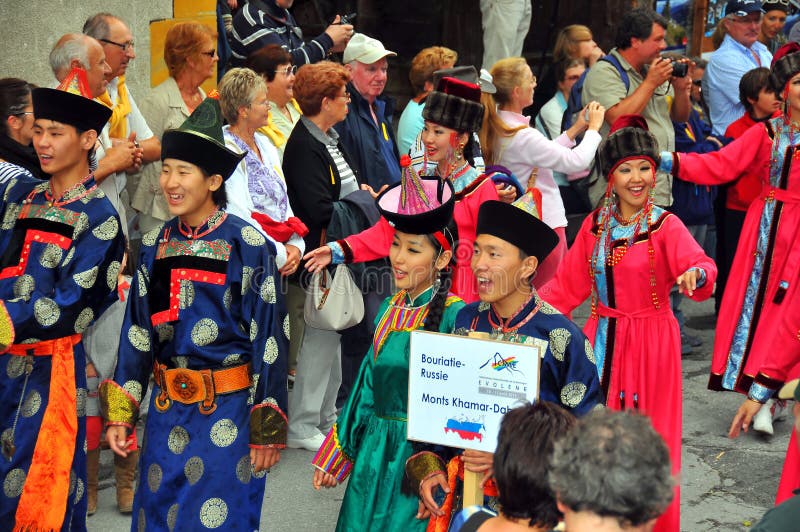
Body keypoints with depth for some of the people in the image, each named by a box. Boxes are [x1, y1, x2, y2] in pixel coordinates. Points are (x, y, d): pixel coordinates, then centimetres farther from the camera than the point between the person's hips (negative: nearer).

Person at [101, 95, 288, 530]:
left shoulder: (245, 244, -10)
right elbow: (137, 330, 9)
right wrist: (120, 411, 6)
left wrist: (267, 429, -9)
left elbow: (268, 335, -10)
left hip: (227, 412, -5)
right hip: (166, 409, 5)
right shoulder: (156, 245, 5)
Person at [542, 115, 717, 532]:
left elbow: (699, 265, -26)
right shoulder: (595, 225, 5)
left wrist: (696, 276, -48)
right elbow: (568, 284, 10)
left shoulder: (666, 226, -9)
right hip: (603, 340, 4)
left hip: (651, 341, -4)